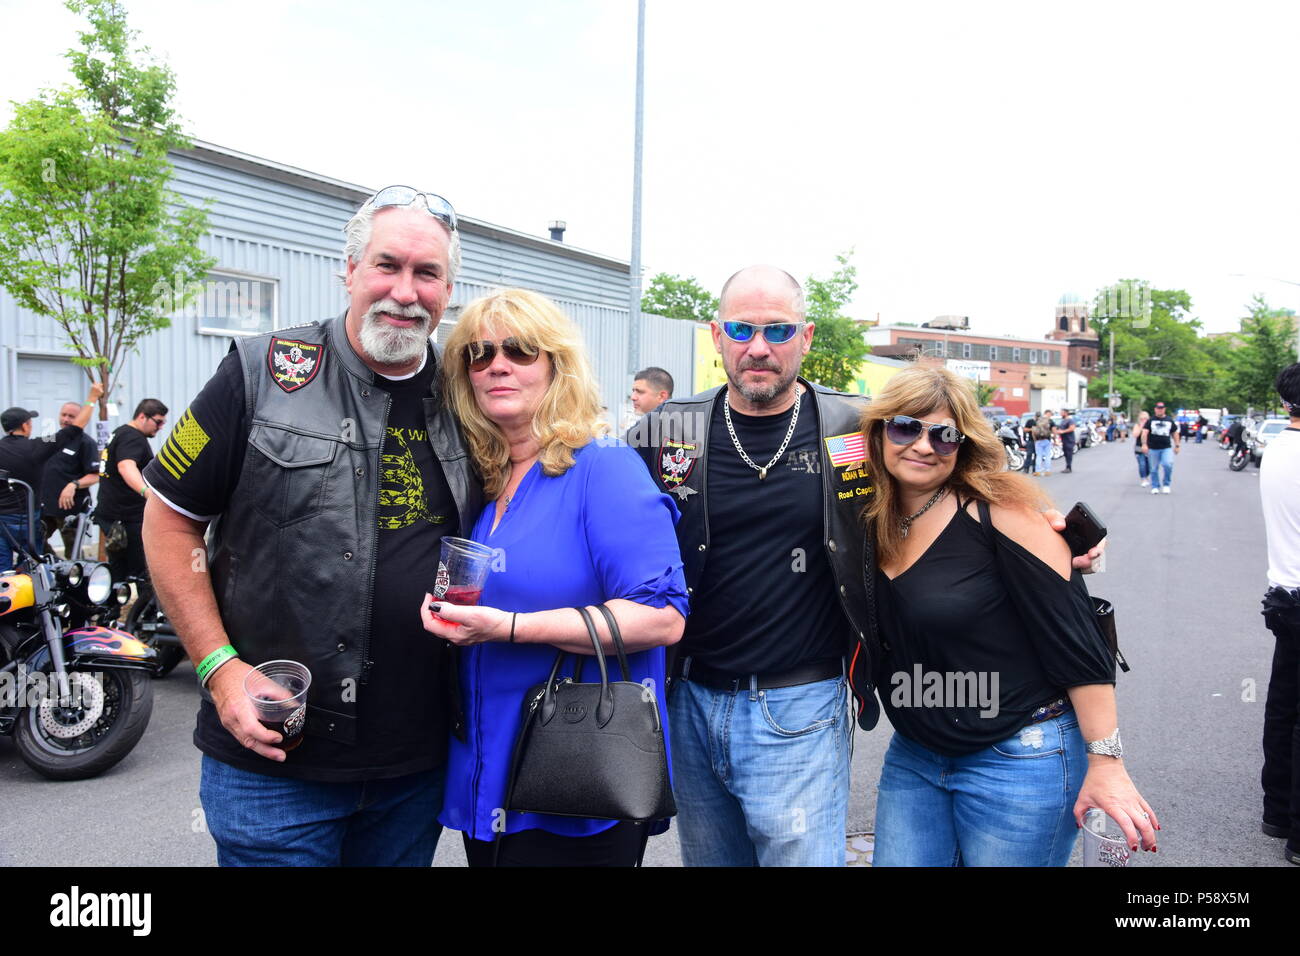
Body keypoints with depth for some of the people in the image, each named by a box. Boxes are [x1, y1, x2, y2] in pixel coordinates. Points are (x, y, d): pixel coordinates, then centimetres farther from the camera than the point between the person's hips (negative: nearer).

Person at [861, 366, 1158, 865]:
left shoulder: (998, 511, -16)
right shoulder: (870, 524, 0)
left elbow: (1074, 635, -17)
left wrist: (1105, 762, -17)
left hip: (1019, 762, -5)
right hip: (913, 758, 6)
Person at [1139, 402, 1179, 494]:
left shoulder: (1169, 420, 13)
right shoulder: (1150, 420, 6)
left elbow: (1174, 433, 20)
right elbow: (1144, 432, -4)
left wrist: (1176, 445, 14)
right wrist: (1144, 444, -17)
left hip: (1166, 448, 0)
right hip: (1153, 449, 0)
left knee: (1168, 464, -20)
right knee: (1154, 469, 3)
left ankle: (1166, 484, -2)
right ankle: (1155, 487, 16)